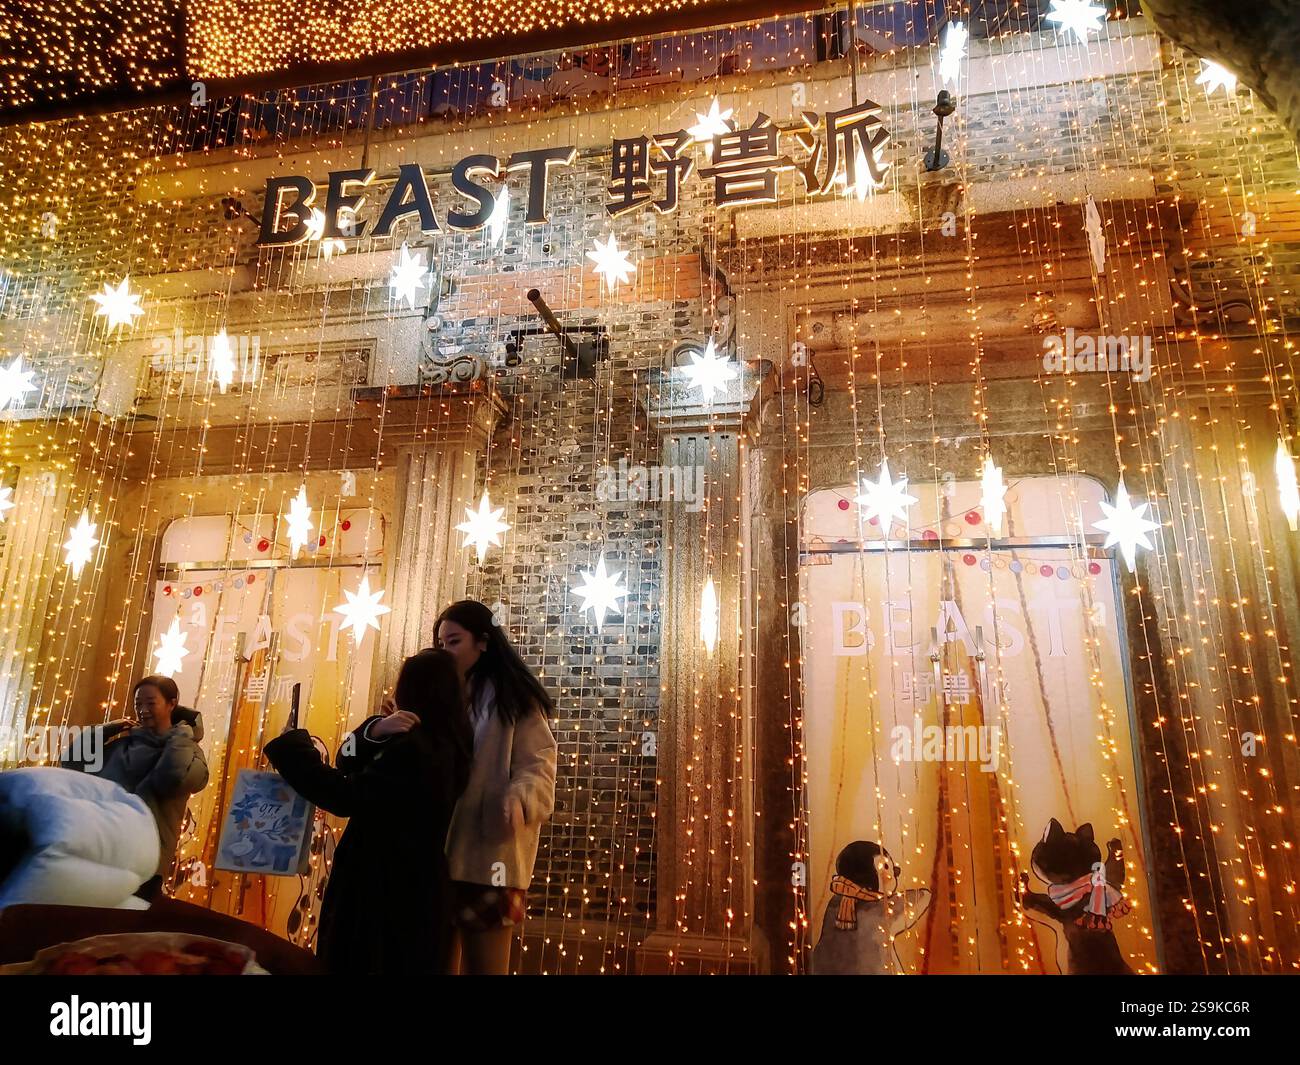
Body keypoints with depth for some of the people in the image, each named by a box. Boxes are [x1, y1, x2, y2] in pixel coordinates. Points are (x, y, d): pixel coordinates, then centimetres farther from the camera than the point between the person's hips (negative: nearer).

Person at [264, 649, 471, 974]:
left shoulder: (416, 747, -23)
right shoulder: (444, 745, 5)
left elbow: (347, 796, -25)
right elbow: (350, 762, 7)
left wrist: (291, 746, -15)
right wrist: (374, 731, -13)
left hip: (384, 891, -9)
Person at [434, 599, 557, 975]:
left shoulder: (514, 698, 2)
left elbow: (537, 767, -6)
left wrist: (519, 799, -28)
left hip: (489, 856, -4)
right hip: (433, 854, 4)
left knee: (484, 965, 4)